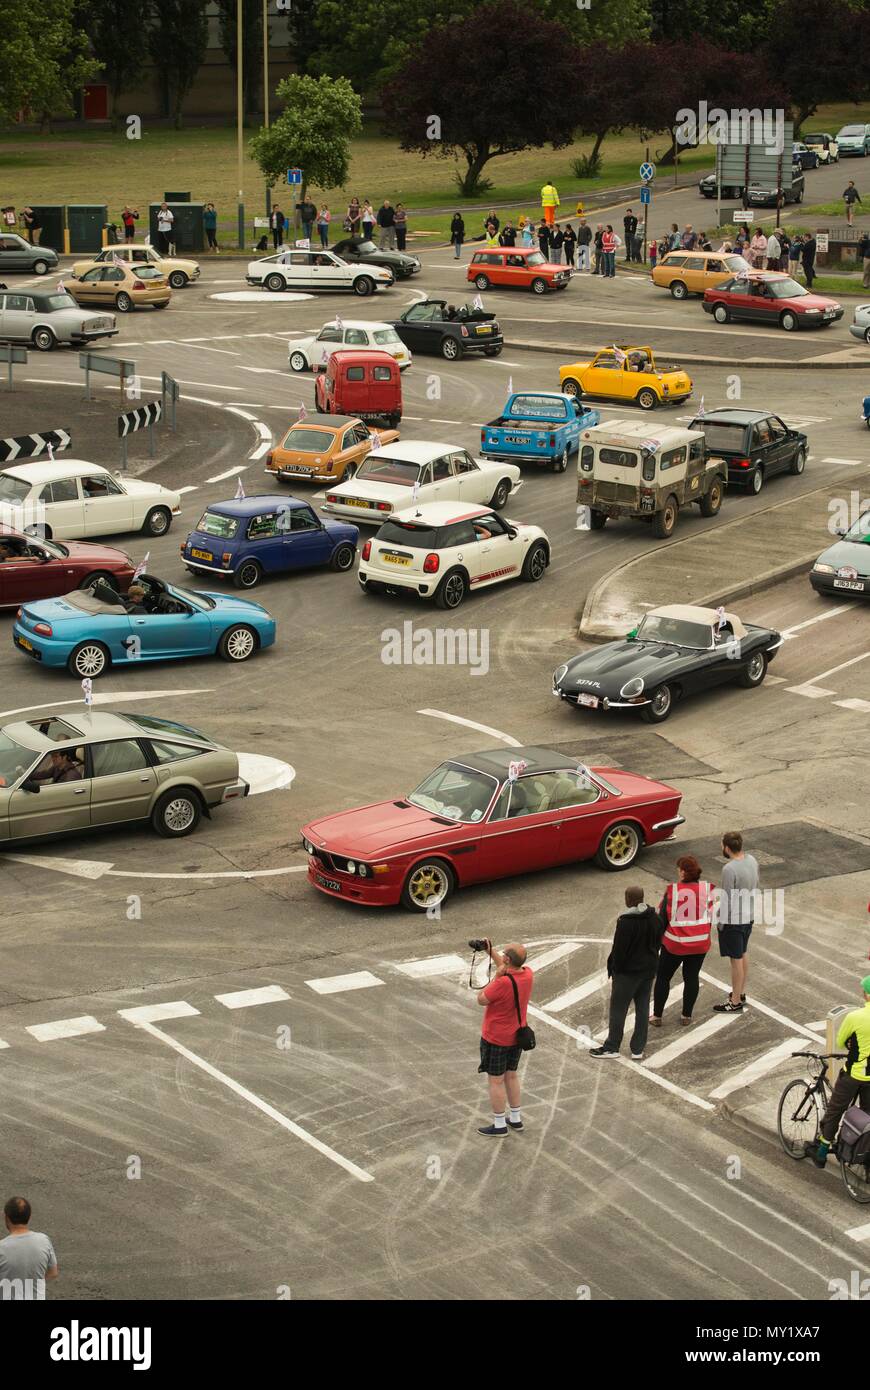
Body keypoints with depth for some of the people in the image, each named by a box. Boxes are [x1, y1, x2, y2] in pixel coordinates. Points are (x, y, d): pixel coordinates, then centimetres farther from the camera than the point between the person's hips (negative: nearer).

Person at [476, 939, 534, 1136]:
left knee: (496, 1081, 7)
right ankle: (516, 1118, 32)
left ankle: (499, 1125, 16)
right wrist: (491, 952, 11)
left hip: (496, 1040, -7)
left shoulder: (502, 983, -32)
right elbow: (509, 970, 13)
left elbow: (481, 1000, -17)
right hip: (517, 1037, 7)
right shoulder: (527, 974, -9)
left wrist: (496, 976, -17)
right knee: (511, 1076, 23)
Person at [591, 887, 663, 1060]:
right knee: (642, 1009, 12)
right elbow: (657, 943, 9)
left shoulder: (625, 922, -23)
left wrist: (612, 969, -6)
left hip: (627, 971, -7)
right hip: (649, 969, 7)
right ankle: (638, 1050, 16)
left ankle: (612, 1047, 15)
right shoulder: (655, 919, -1)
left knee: (618, 1009, 6)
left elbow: (619, 949, -18)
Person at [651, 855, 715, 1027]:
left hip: (675, 944, -3)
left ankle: (657, 1016, 18)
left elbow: (662, 918, -11)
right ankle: (686, 1016, 23)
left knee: (663, 977, 13)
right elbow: (711, 915, 3)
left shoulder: (673, 891, -18)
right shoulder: (707, 889, -8)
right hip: (700, 944, 3)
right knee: (691, 978, 17)